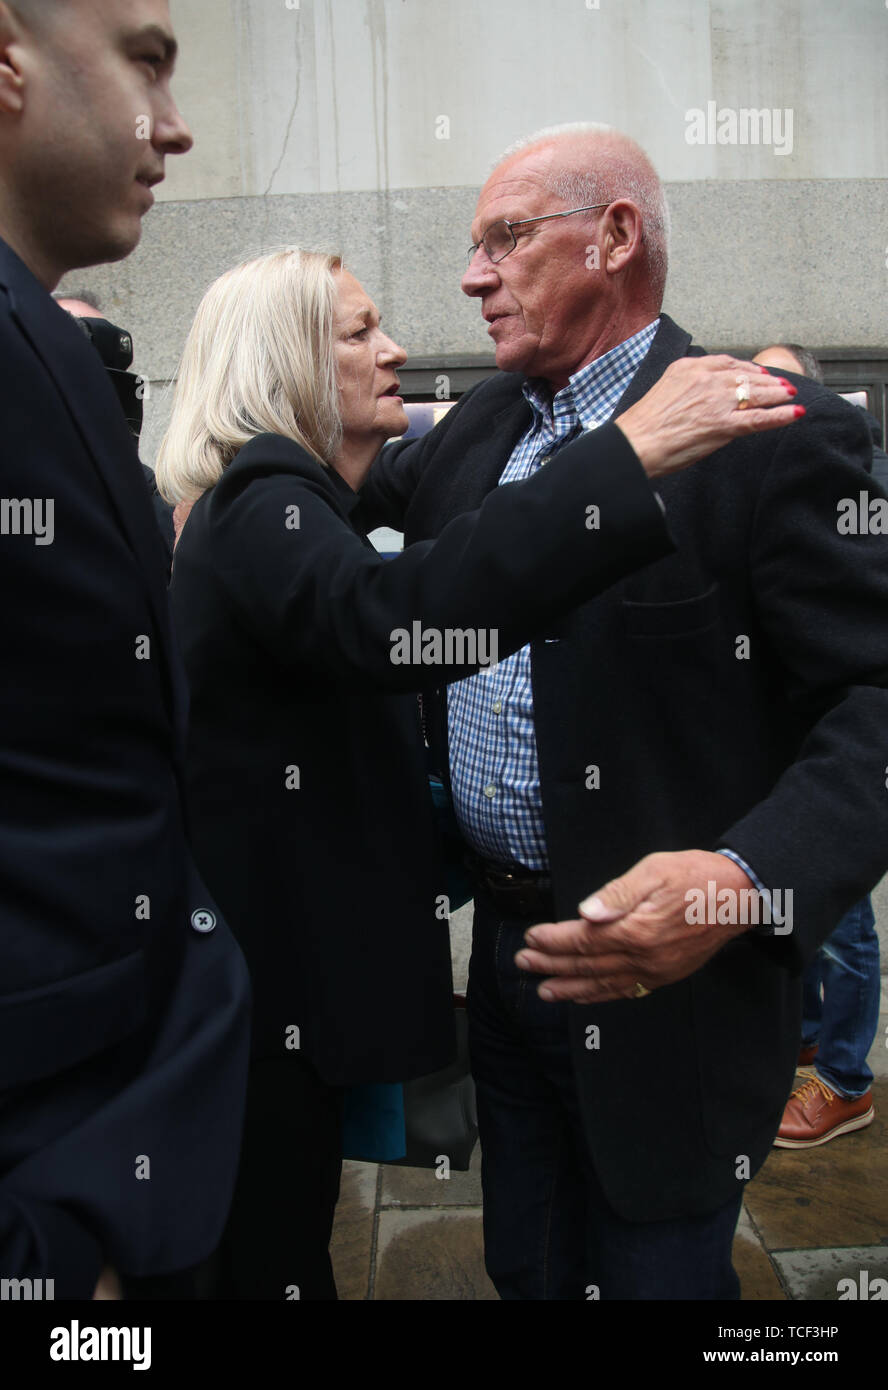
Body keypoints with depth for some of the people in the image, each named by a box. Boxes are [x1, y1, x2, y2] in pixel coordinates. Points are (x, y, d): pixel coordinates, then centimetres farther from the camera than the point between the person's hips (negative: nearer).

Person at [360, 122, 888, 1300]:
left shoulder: (774, 434, -15)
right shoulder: (482, 426, 7)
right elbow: (365, 493, 23)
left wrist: (748, 881, -33)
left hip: (665, 977, -6)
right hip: (505, 947, 7)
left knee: (655, 1271, 16)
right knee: (526, 1268, 24)